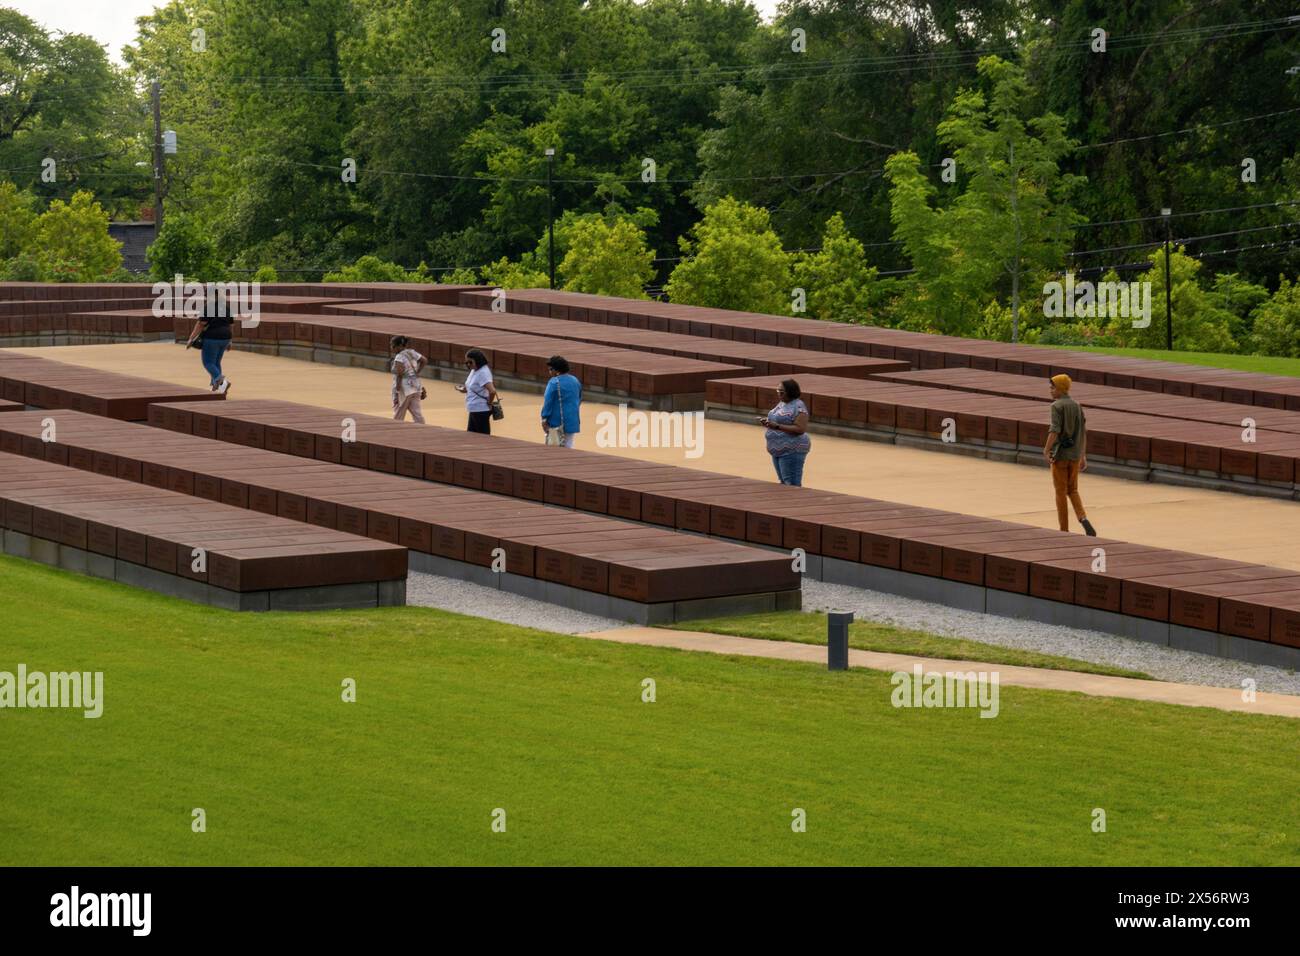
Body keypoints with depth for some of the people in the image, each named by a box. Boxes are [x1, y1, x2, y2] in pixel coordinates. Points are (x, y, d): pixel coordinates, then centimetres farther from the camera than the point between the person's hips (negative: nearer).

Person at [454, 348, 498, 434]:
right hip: (474, 410, 10)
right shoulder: (474, 371, 9)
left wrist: (489, 403, -16)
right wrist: (464, 389, 5)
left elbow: (492, 391, -31)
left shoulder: (483, 373, -21)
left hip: (481, 410, -10)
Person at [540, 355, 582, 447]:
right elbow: (579, 400, 20)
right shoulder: (575, 381, 10)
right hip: (572, 422, 7)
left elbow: (548, 402, -15)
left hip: (557, 422, -7)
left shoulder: (554, 382, -13)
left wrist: (544, 419, -11)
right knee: (568, 447, 9)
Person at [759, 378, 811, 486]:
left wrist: (777, 426, -25)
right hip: (778, 451, 10)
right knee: (783, 483, 14)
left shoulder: (798, 406, -14)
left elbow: (800, 429, -21)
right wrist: (768, 422, 3)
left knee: (792, 485, -10)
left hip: (791, 451, -10)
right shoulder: (781, 404, 14)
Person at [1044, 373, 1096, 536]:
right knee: (1072, 491, 16)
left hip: (1059, 455, -6)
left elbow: (1055, 430, -22)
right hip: (1075, 455, 6)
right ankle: (1083, 519, -8)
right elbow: (1083, 432, 12)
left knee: (1061, 492, 3)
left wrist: (1046, 451, -26)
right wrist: (1083, 456, 17)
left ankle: (1064, 531, 6)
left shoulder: (1056, 406, -11)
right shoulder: (1077, 406, 10)